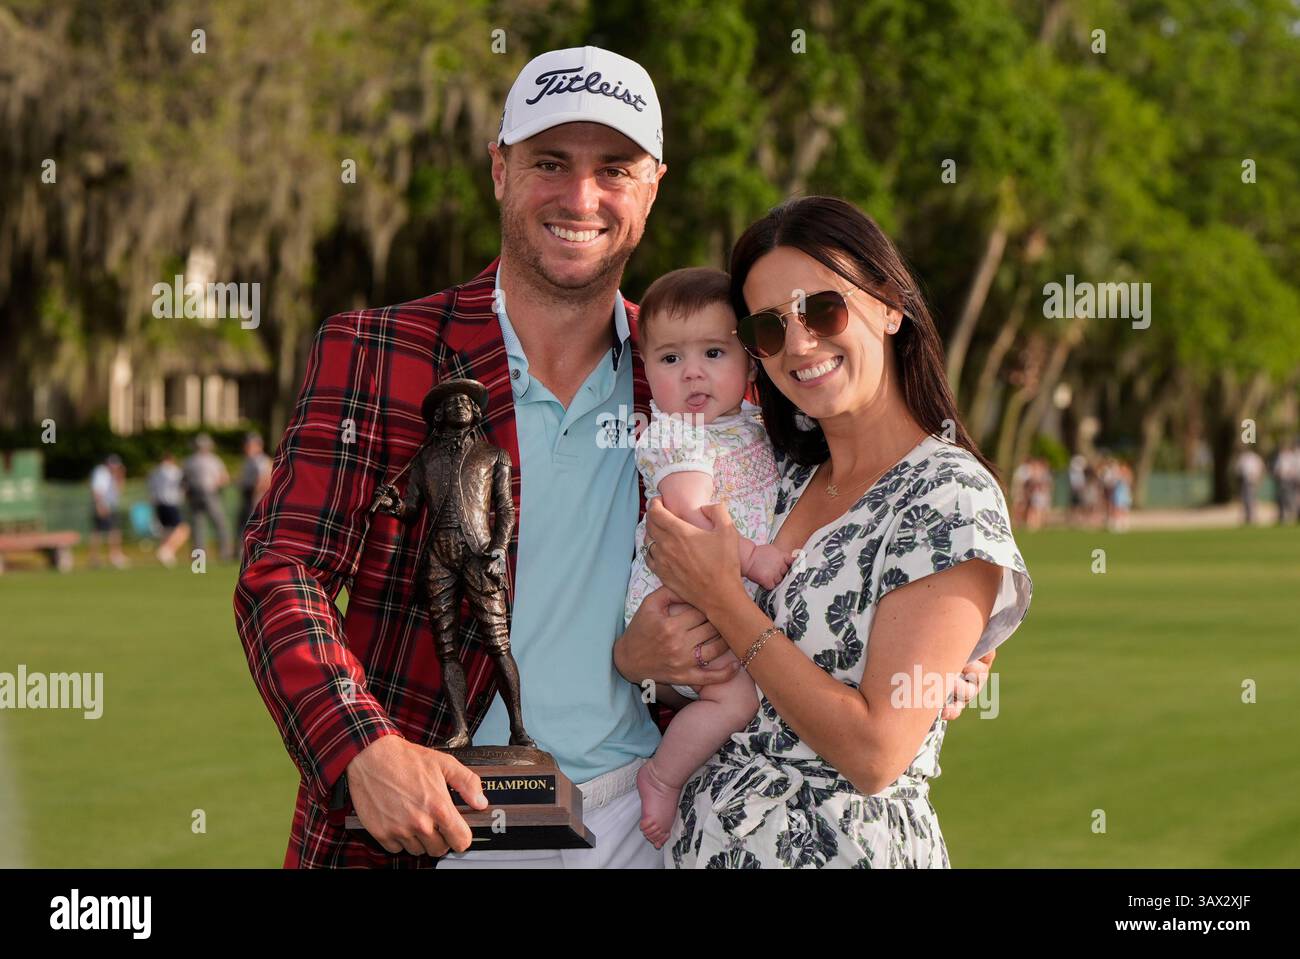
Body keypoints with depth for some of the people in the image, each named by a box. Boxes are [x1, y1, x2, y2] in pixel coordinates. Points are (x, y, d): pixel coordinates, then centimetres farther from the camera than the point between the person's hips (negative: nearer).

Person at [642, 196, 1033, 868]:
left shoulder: (952, 498, -15)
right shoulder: (783, 478, 4)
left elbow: (878, 752, -21)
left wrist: (721, 601, -17)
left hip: (845, 847, -6)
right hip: (707, 837, 6)